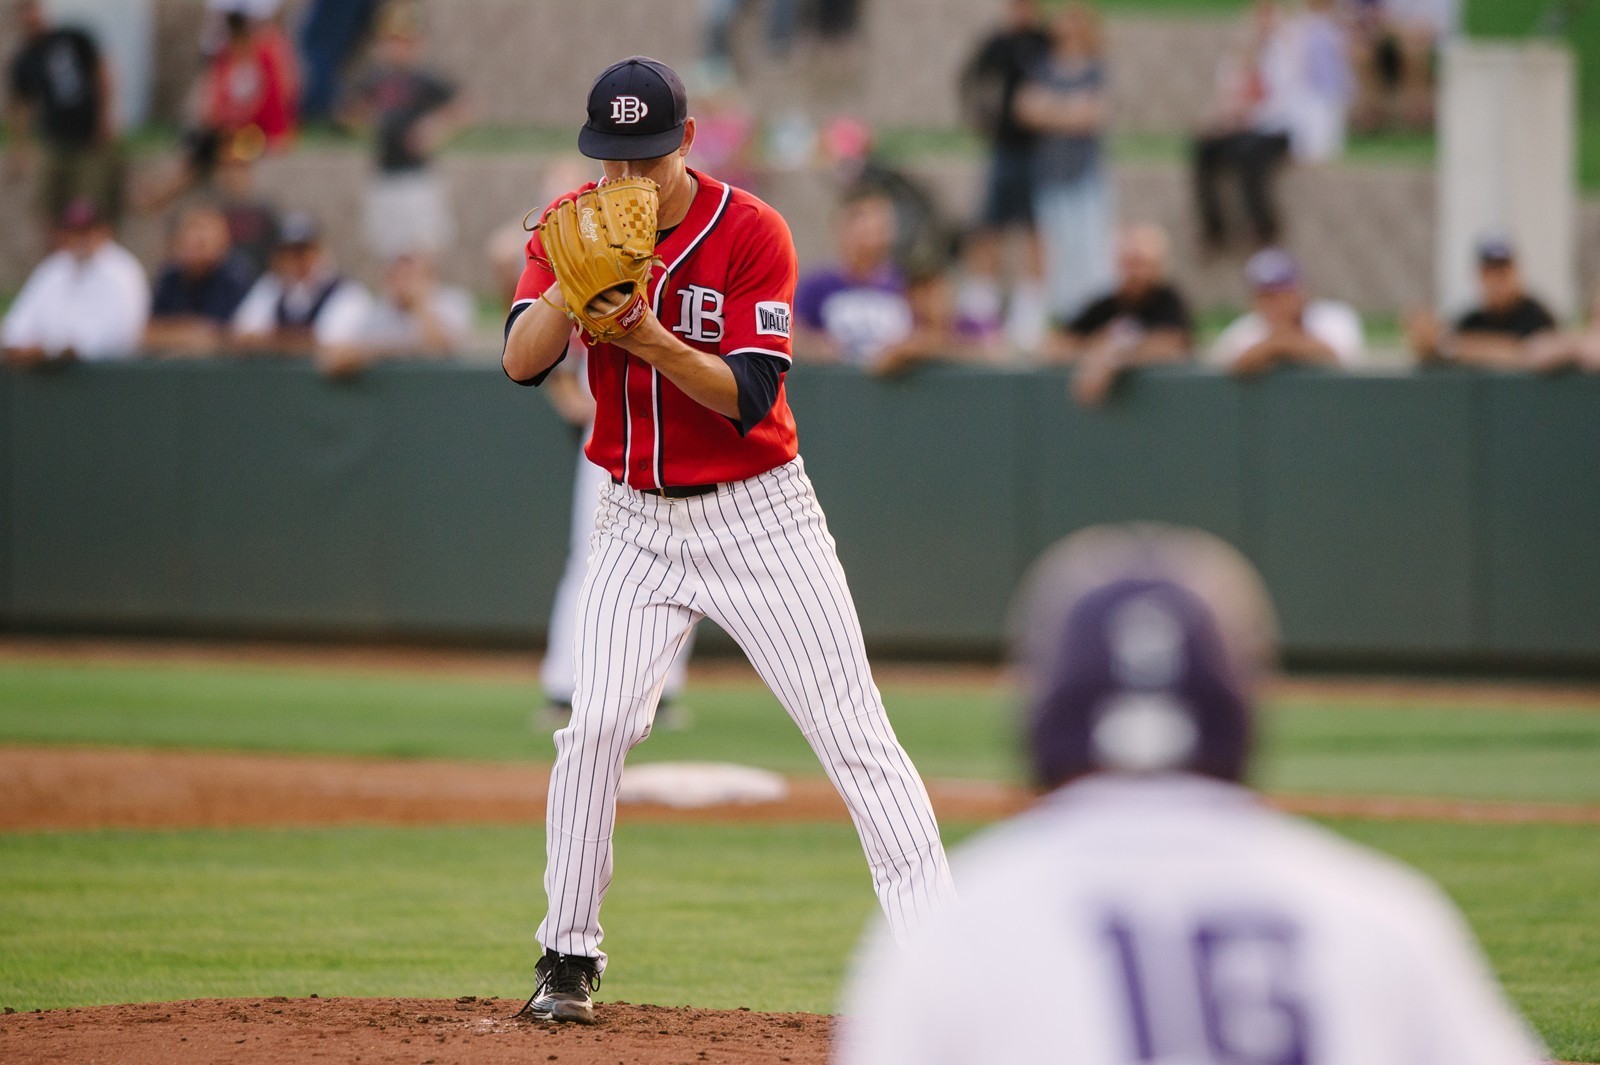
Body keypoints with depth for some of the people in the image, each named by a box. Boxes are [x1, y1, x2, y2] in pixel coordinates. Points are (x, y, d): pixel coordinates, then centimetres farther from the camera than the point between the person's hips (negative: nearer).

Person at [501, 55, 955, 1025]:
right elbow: (522, 361, -12)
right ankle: (568, 960, 6)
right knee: (595, 726, -9)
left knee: (857, 736, -7)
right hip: (639, 523, 3)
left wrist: (650, 337, -35)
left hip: (759, 516, -3)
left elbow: (749, 397, -20)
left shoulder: (751, 233, -14)